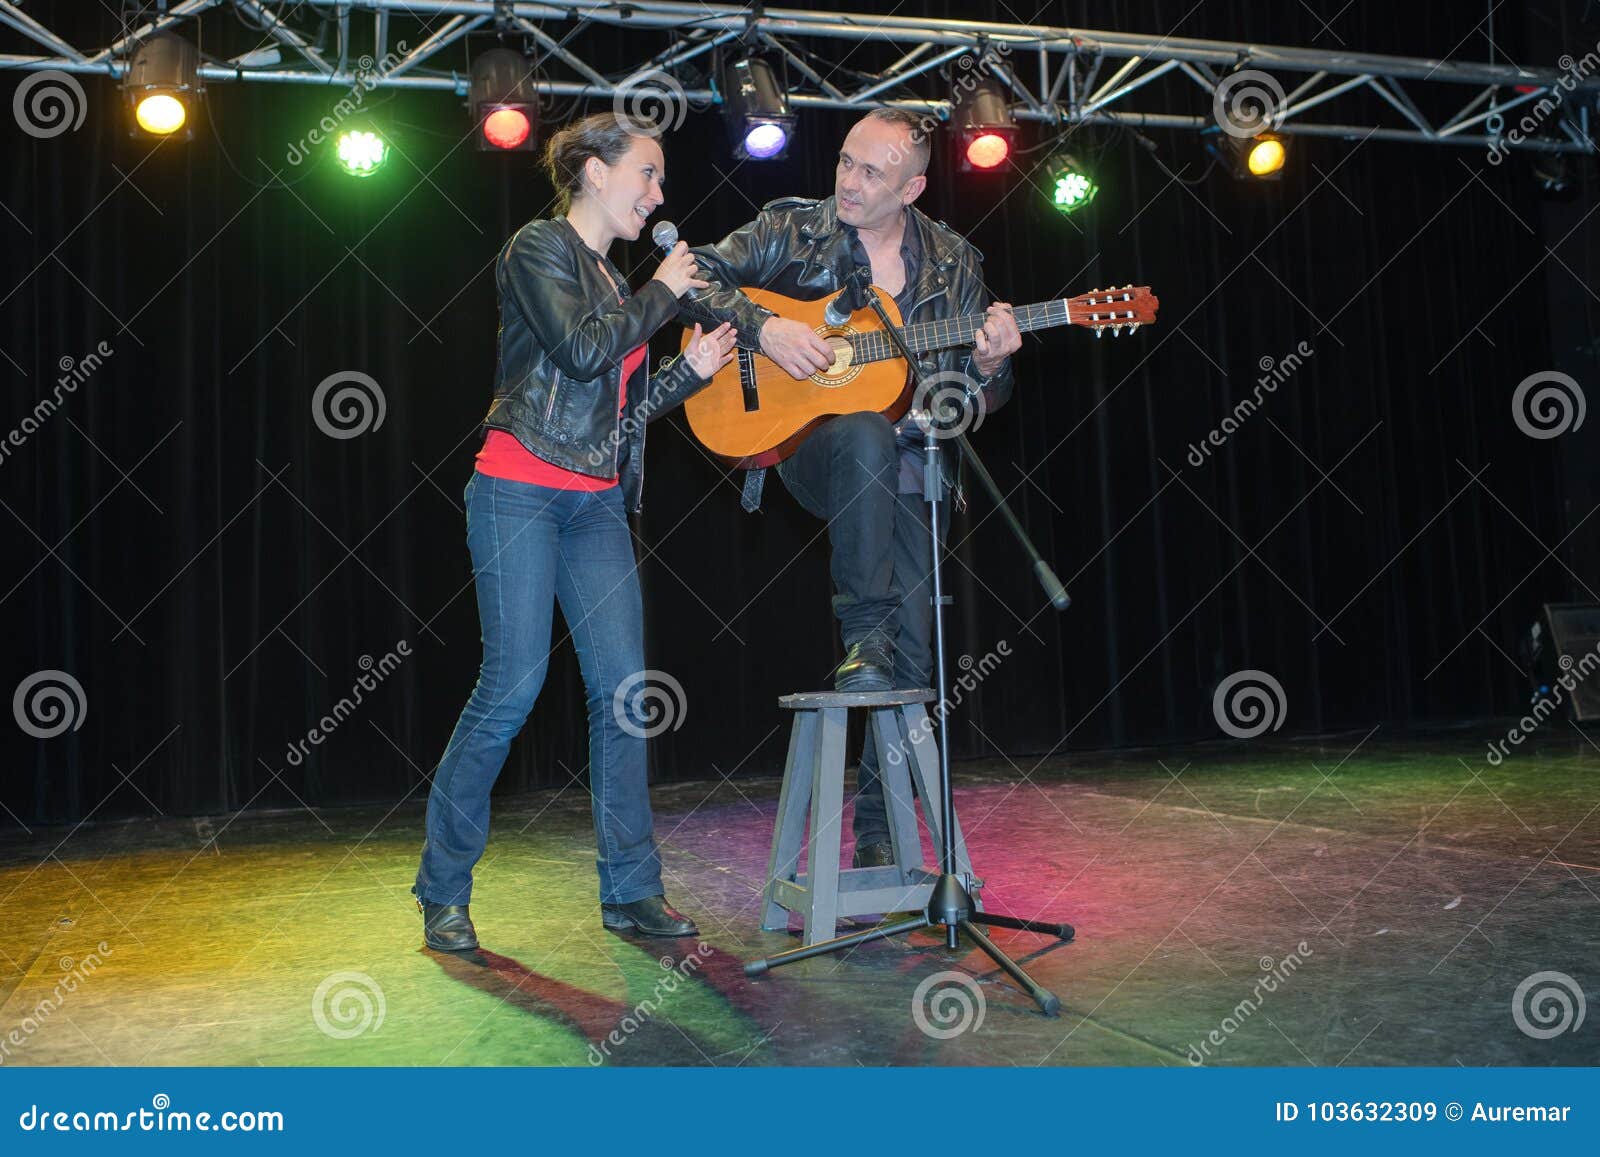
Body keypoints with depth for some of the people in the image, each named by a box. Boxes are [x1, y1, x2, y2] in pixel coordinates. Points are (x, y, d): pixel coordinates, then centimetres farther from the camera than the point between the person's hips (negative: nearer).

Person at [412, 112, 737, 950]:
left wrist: (691, 370, 10)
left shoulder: (615, 282, 21)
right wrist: (662, 294, -4)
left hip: (596, 503, 8)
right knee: (512, 687, -11)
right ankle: (442, 893, 4)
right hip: (521, 492, -7)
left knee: (623, 687, -1)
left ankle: (630, 890, 7)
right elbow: (582, 353, -16)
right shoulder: (537, 248, 0)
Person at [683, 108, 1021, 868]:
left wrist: (988, 366, -13)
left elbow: (973, 399, 10)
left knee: (914, 651, -3)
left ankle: (877, 830, 11)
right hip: (810, 445, -2)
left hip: (910, 472, 3)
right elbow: (696, 277, -1)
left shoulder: (954, 263, 8)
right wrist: (763, 328, -15)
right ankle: (861, 637, -25)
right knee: (868, 435, -39)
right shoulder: (792, 229, 3)